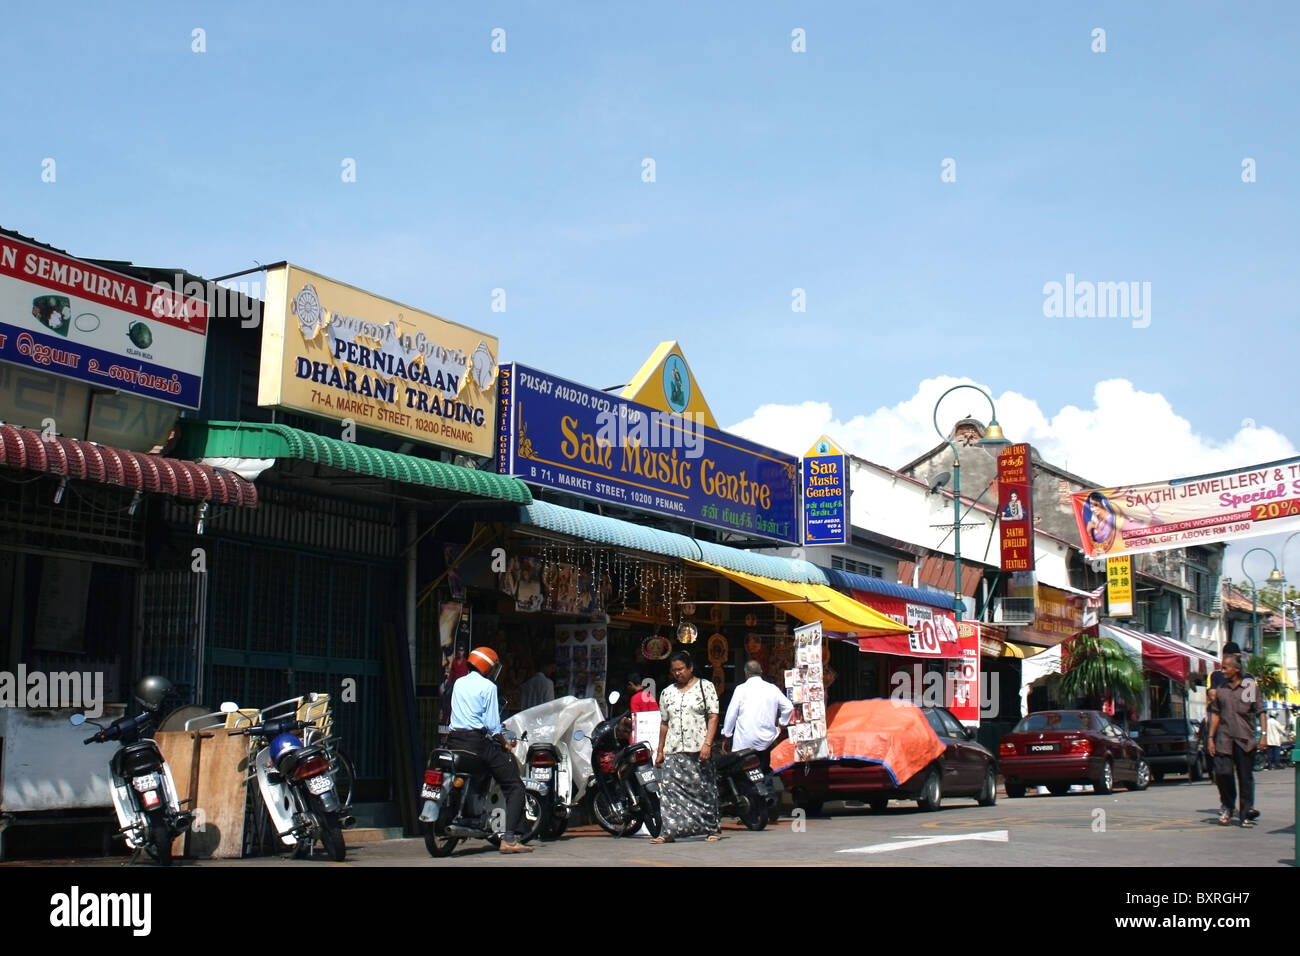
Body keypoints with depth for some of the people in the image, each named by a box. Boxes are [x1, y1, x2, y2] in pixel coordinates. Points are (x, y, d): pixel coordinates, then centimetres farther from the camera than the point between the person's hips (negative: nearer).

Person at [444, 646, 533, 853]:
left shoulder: (459, 683, 16)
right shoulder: (487, 686, -4)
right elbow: (493, 723, -10)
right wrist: (505, 743, 4)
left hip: (454, 740, 7)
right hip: (477, 741, -7)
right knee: (515, 786, -4)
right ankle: (509, 838, -16)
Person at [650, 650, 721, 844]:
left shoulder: (705, 687, 4)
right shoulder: (667, 692, 16)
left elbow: (713, 717, -3)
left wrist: (707, 743, -13)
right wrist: (660, 751, 14)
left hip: (698, 749, -3)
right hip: (673, 751, 4)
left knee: (703, 790, -1)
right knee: (670, 790, -6)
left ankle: (713, 829, 9)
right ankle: (669, 831, -6)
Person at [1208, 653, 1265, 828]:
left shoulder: (1250, 686, 2)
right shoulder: (1221, 689, 12)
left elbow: (1260, 712, 2)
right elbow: (1216, 714, 14)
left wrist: (1263, 733, -8)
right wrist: (1211, 737, 10)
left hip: (1245, 739, -2)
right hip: (1224, 738, 2)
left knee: (1246, 777, 1)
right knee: (1222, 772, -7)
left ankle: (1246, 813, 8)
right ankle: (1227, 806, 15)